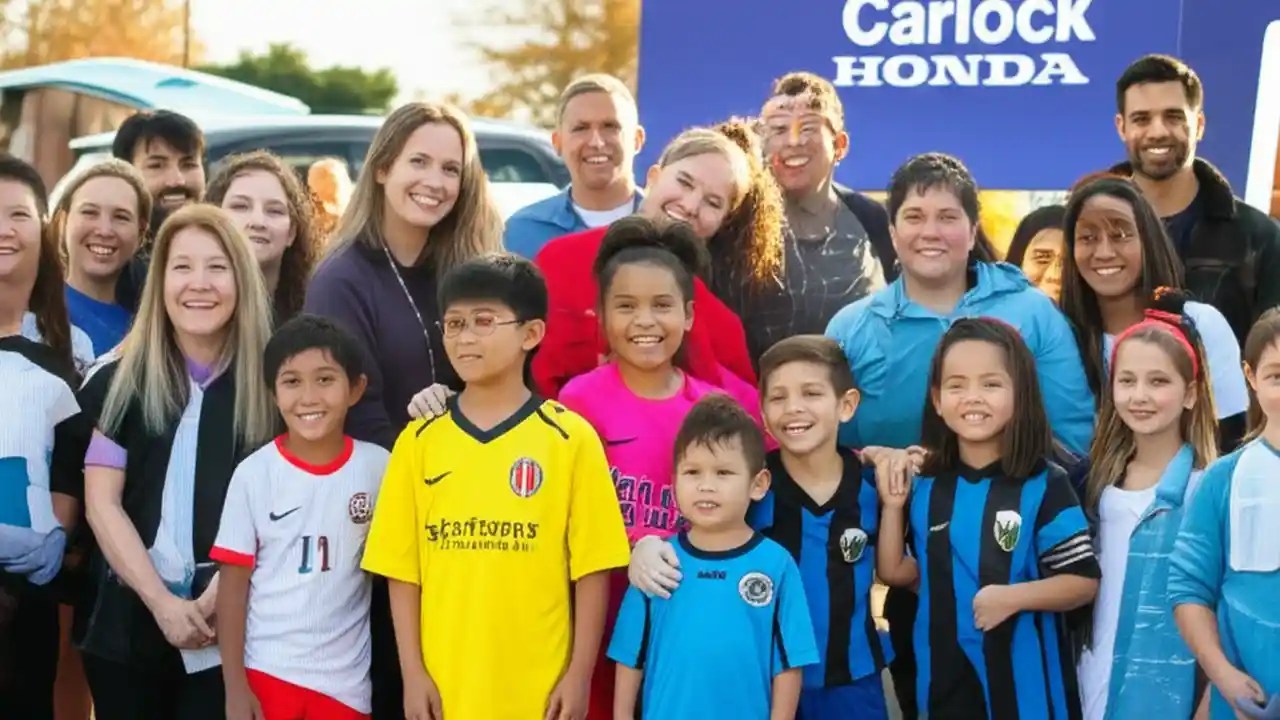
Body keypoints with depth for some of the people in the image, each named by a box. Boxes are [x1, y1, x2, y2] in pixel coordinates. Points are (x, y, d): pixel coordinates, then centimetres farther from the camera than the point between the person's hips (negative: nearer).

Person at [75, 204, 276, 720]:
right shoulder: (120, 378, 2)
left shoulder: (268, 382, 2)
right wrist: (161, 602, -10)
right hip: (128, 624, 1)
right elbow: (102, 503, -2)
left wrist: (225, 591, -9)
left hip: (229, 628, -1)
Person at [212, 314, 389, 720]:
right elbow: (233, 584, -2)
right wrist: (234, 686, -4)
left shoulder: (377, 468, -3)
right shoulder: (254, 474, -6)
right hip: (266, 671, -1)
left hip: (346, 679, 1)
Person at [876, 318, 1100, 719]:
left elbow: (1083, 582, -10)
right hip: (946, 677, 4)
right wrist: (893, 505, -2)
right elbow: (894, 572, 10)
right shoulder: (924, 485, 2)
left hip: (1024, 677, -4)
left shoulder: (1044, 486, -11)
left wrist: (1012, 596, -23)